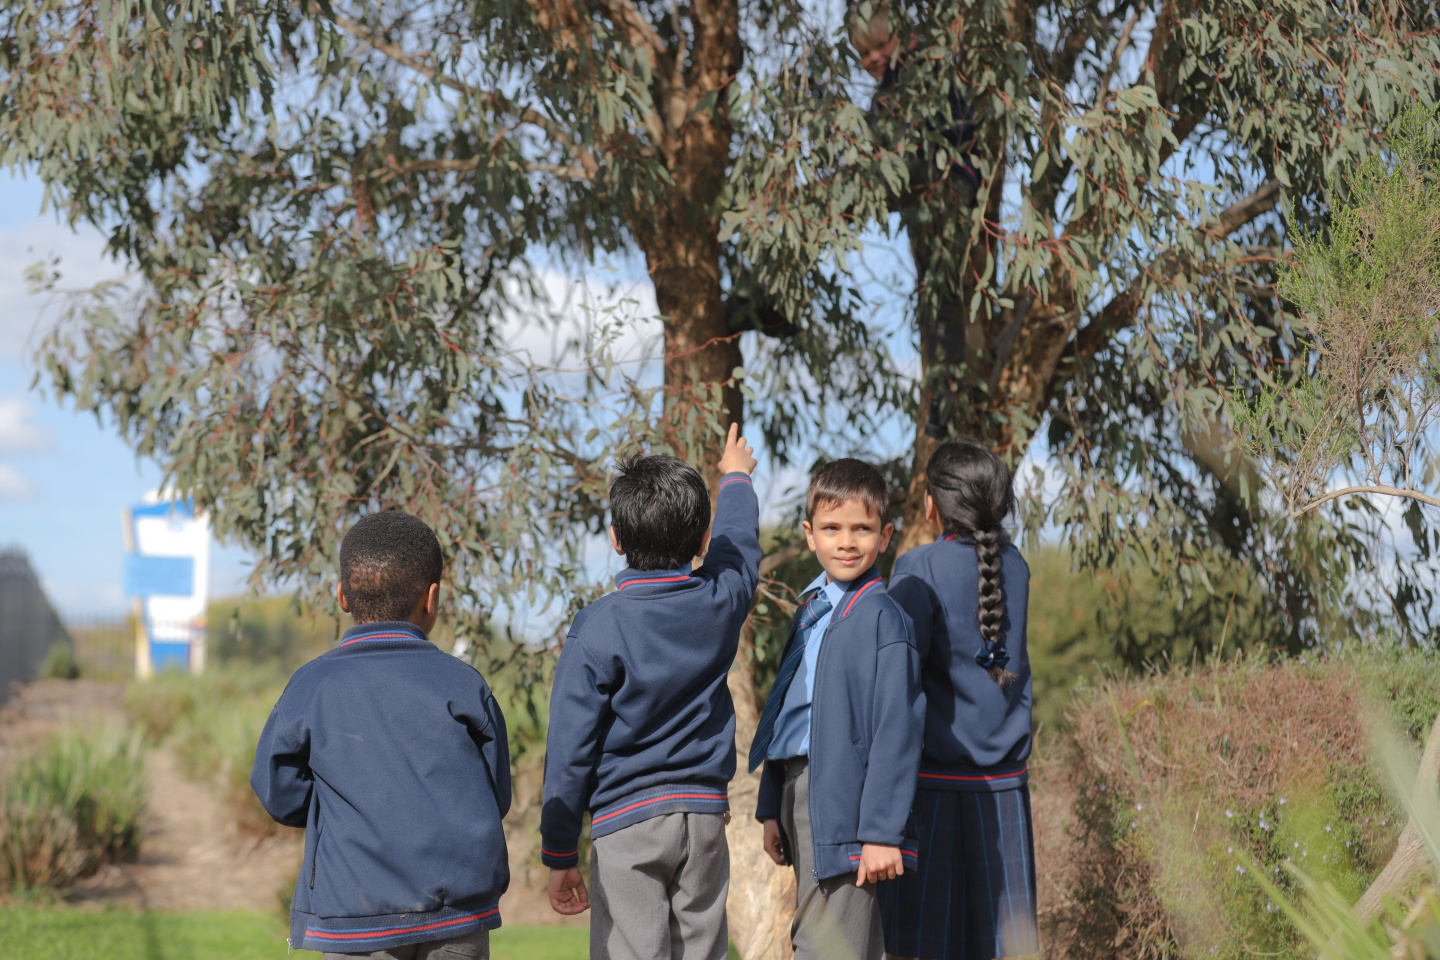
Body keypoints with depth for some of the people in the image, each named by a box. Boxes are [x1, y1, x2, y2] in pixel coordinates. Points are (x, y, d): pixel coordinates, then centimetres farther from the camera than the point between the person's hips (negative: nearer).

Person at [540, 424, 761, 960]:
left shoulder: (597, 629, -9)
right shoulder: (720, 603, 1)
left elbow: (570, 751, -8)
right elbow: (739, 545, 27)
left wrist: (559, 855, 0)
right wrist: (736, 476, 47)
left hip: (625, 821, -4)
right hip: (704, 815, 4)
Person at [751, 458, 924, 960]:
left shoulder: (881, 617, -11)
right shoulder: (811, 611, 16)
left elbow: (896, 731, -15)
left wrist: (882, 832, -18)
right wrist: (772, 810, 18)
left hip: (842, 803, -9)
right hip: (800, 795, 9)